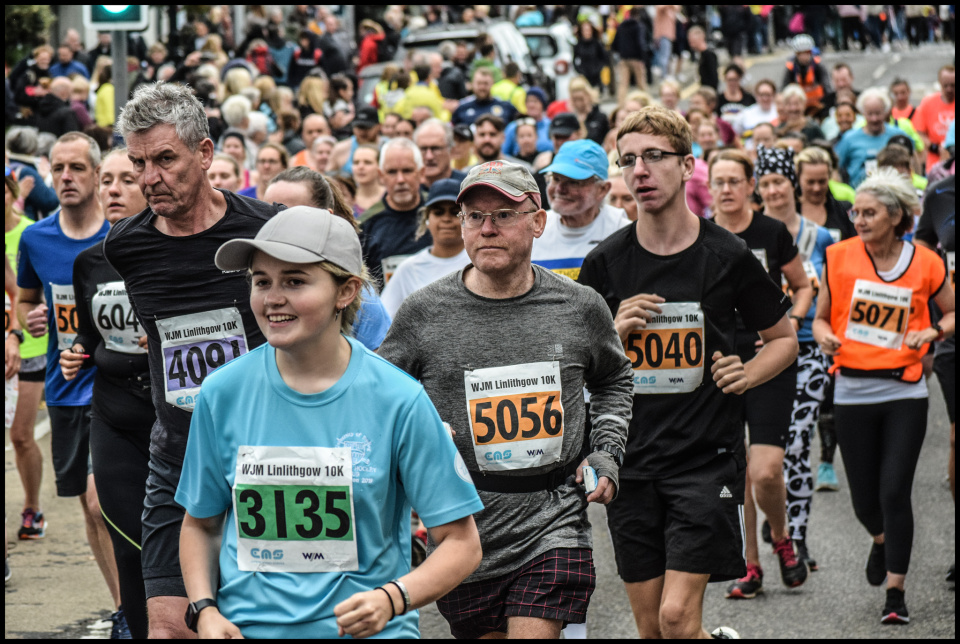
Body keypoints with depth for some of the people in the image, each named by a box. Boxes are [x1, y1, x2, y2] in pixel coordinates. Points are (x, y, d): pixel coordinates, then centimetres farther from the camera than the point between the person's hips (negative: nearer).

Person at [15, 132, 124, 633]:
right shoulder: (35, 239, 4)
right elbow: (25, 300, 20)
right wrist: (29, 319, -2)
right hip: (64, 388, 5)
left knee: (99, 500, -18)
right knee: (90, 507, 12)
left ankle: (130, 614, -6)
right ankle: (124, 610, 25)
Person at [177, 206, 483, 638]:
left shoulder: (397, 402, -7)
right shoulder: (223, 394, 0)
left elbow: (461, 542, -4)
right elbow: (200, 524, 12)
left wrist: (392, 599, -20)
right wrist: (204, 610, -4)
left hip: (364, 632, -1)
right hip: (248, 626, 1)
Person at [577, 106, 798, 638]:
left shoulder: (727, 256, -3)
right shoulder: (606, 262, 3)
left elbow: (784, 339, 11)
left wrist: (747, 374, -9)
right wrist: (615, 334, -8)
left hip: (706, 456, -3)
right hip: (631, 461, 3)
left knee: (678, 616, -14)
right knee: (649, 625, 7)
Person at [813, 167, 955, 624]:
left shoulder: (925, 263, -3)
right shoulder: (839, 257, -1)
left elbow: (951, 312, 12)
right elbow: (821, 316, 10)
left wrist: (932, 332, -8)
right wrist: (825, 337, -12)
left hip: (905, 391, -2)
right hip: (853, 392, 2)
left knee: (895, 492, -9)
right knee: (864, 497, 7)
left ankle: (895, 592, 2)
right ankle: (881, 540, 43)